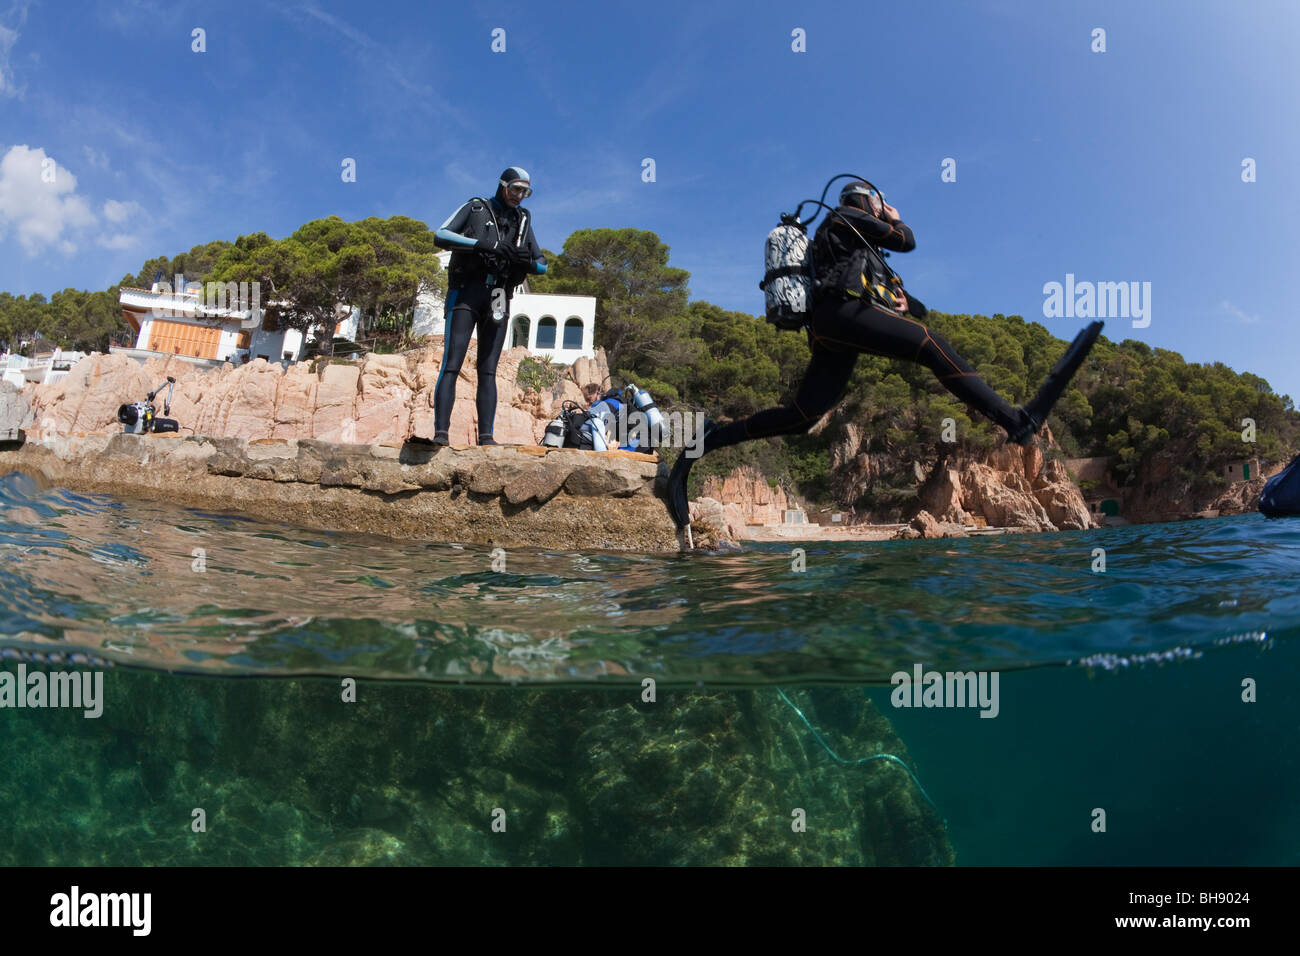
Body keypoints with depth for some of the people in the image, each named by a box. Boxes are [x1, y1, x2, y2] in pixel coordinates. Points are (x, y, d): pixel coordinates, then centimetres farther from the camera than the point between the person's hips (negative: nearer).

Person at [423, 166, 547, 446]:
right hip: (466, 292, -4)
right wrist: (482, 244, -17)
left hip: (498, 299, 4)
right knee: (451, 365, -12)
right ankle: (440, 432, -18)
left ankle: (486, 436, -6)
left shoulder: (523, 221, 20)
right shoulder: (474, 208, 9)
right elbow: (440, 236, -4)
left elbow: (542, 265, 18)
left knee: (488, 371, -1)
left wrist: (527, 261, -7)